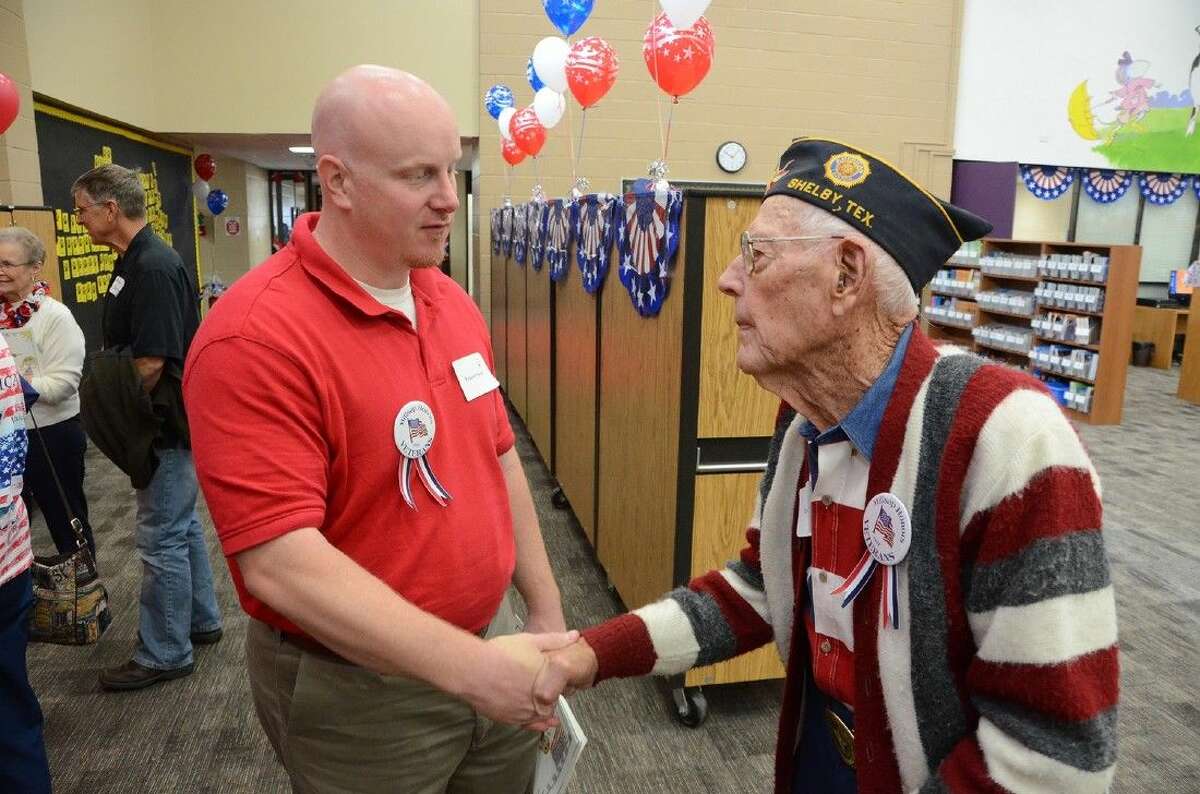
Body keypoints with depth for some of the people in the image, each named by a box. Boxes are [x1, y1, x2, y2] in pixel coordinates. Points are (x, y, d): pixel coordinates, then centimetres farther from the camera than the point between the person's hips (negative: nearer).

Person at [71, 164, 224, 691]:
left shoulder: (153, 267, -21)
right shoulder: (133, 262, 11)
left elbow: (150, 363, -25)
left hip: (167, 426, -10)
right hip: (166, 423, 10)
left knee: (161, 537, 0)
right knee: (180, 526, 19)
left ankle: (164, 653, 13)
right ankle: (201, 621, 34)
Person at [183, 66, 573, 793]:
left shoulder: (455, 303, 2)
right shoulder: (256, 337, -23)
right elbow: (280, 563, -27)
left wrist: (545, 609, 9)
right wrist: (470, 667, -28)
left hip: (490, 643, 7)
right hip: (356, 690, -6)